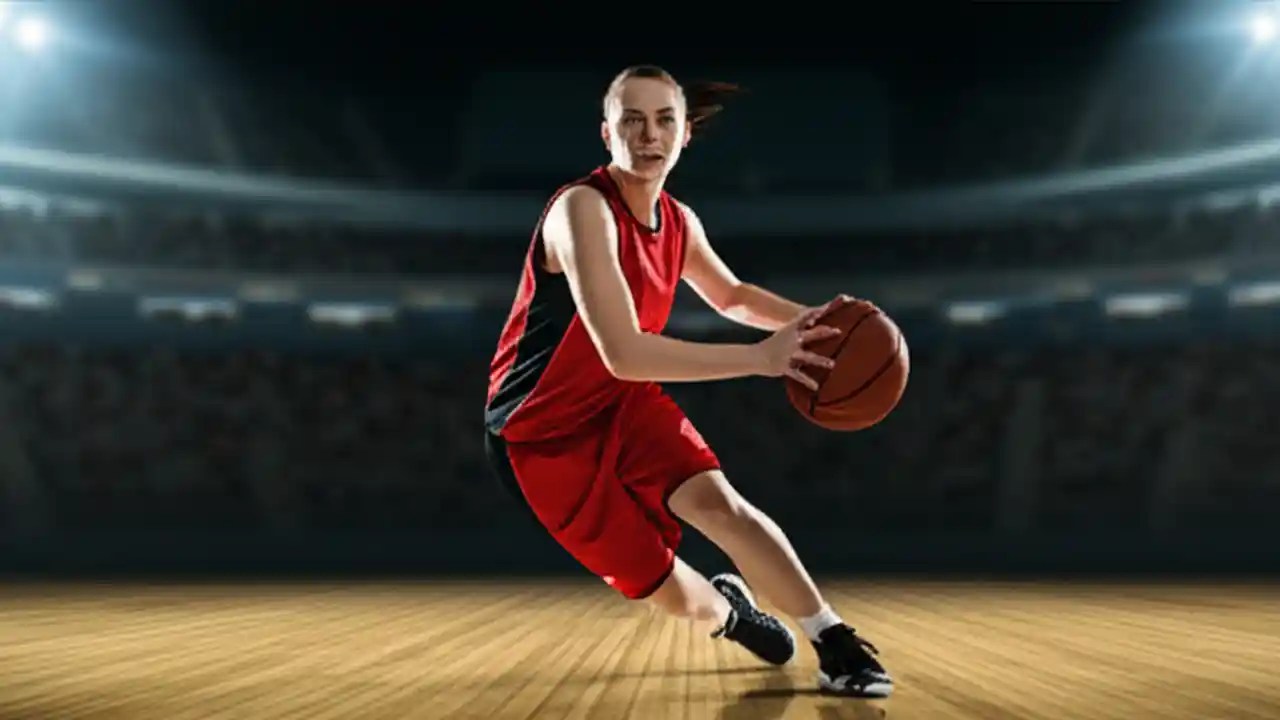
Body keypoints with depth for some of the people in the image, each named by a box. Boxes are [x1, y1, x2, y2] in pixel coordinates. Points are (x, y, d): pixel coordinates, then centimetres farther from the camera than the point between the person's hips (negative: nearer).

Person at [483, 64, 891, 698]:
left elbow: (731, 295, 20)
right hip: (542, 432, -6)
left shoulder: (679, 221, -1)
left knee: (718, 500, -21)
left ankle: (835, 643, -10)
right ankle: (727, 610, 34)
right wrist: (760, 358, -37)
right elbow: (623, 353, -36)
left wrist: (805, 319, 1)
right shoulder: (583, 209, -27)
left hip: (624, 404, 6)